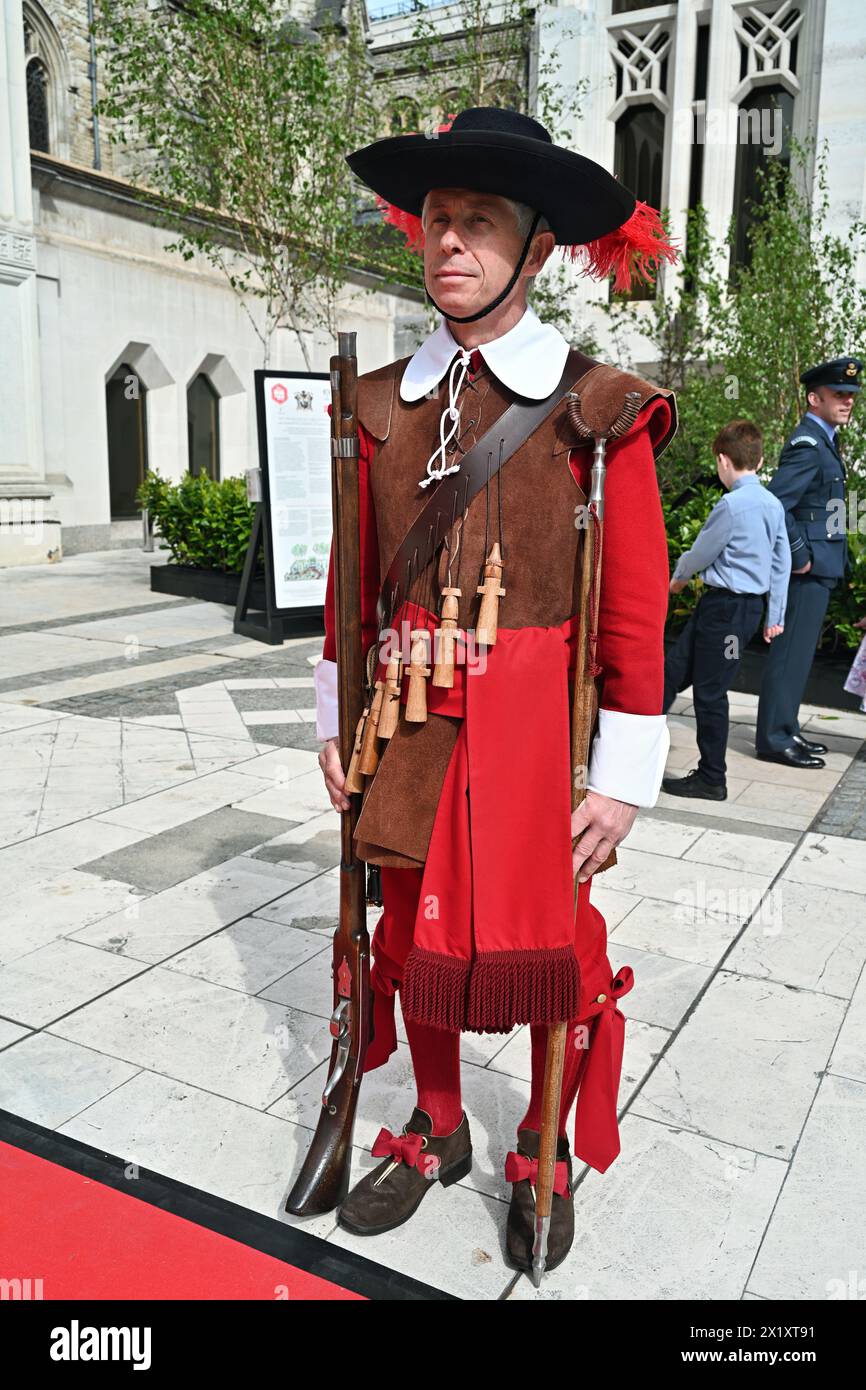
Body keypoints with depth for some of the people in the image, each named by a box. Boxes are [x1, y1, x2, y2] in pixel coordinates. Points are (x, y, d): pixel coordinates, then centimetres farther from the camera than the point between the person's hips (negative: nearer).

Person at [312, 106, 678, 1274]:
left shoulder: (601, 410, -7)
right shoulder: (380, 406, 4)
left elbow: (637, 616, -8)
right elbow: (351, 589, 9)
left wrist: (621, 780, -9)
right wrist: (337, 724, 8)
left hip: (537, 731, -3)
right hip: (412, 729, 4)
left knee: (549, 949, 11)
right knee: (416, 935, 16)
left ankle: (545, 1158, 38)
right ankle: (437, 1132, 42)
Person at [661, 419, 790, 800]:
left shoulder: (732, 504, -18)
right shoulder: (773, 504, 7)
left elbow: (701, 554, -8)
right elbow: (782, 563, 12)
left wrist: (678, 578, 13)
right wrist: (775, 615, 19)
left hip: (726, 608, -9)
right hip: (751, 603, 9)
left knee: (710, 693, 2)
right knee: (673, 670, 13)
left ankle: (711, 779, 12)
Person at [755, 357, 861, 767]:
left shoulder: (823, 441, 17)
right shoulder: (807, 444, -15)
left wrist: (806, 557, 16)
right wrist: (799, 558, -20)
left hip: (818, 568, 10)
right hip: (808, 569, -10)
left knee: (797, 652, 14)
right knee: (791, 652, -5)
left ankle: (785, 729, 23)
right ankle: (774, 738, 1)